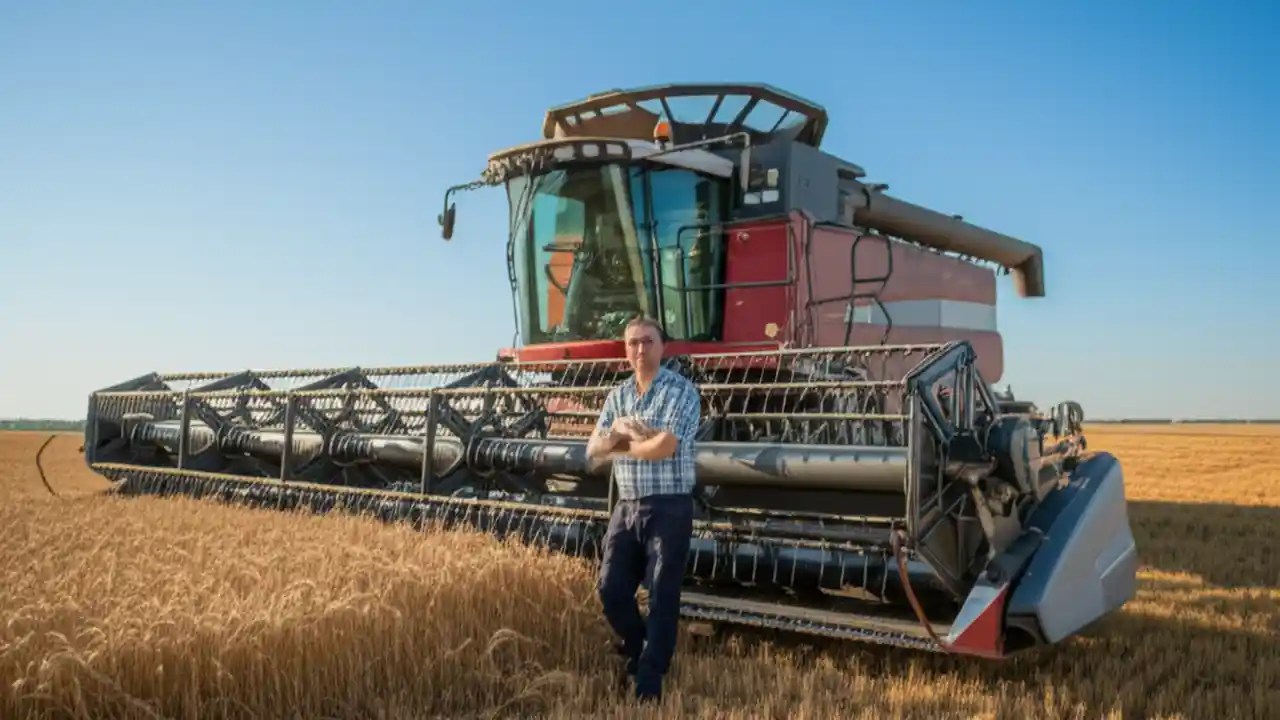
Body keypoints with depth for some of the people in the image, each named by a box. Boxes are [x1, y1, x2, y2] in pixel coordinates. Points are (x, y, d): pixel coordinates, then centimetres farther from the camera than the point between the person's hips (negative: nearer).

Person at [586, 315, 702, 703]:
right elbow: (593, 448, 6)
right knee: (611, 589, 8)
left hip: (668, 508, -6)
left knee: (662, 597, -1)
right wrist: (619, 428, -13)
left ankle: (650, 681, 10)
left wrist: (623, 445, -5)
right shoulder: (617, 395, 10)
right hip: (626, 507, 6)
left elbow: (665, 447, -21)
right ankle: (638, 650, 35)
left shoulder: (681, 391, -10)